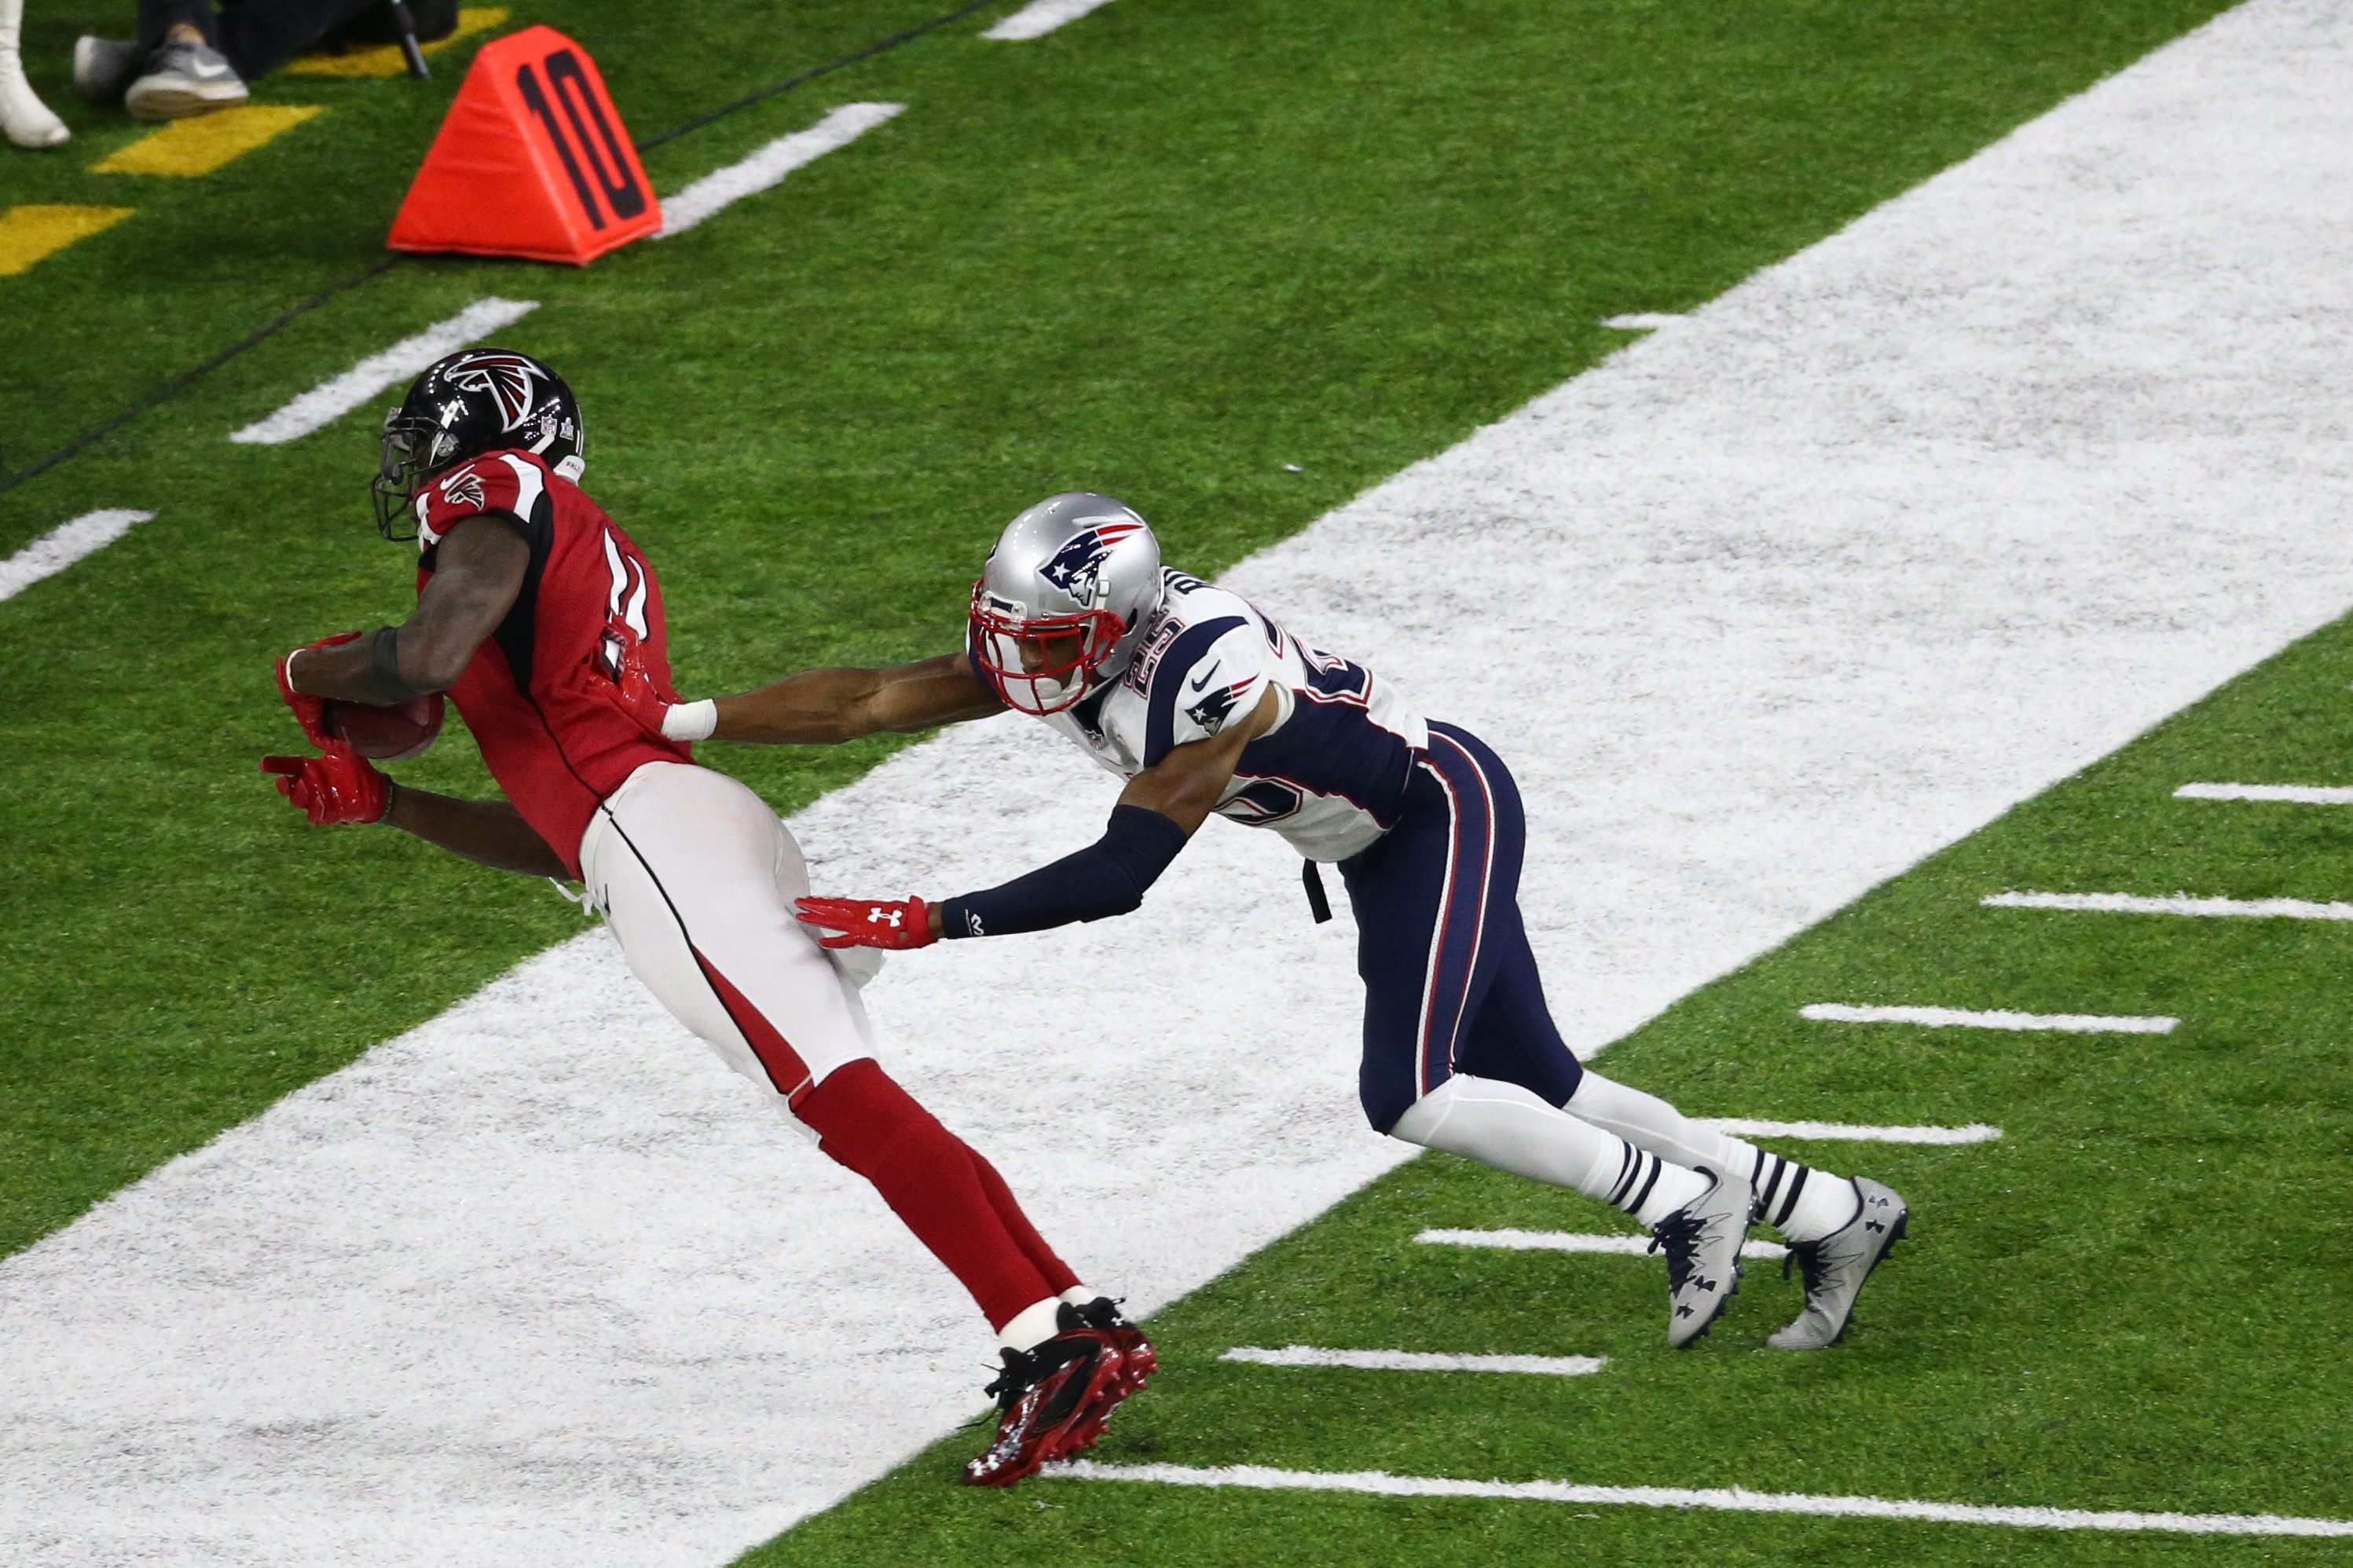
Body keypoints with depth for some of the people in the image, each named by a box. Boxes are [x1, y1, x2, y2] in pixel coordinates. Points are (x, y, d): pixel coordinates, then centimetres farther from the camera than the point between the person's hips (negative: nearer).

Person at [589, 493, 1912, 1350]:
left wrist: (922, 925, -34)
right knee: (1540, 1094, 10)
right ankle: (1836, 1217, 18)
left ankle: (1684, 1200, -1)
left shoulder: (1213, 681, -36)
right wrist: (682, 721, -14)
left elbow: (1117, 878, -34)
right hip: (1380, 843, 9)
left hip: (1446, 808, -9)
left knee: (1409, 1097, -18)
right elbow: (872, 700, -9)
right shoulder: (1052, 648, -12)